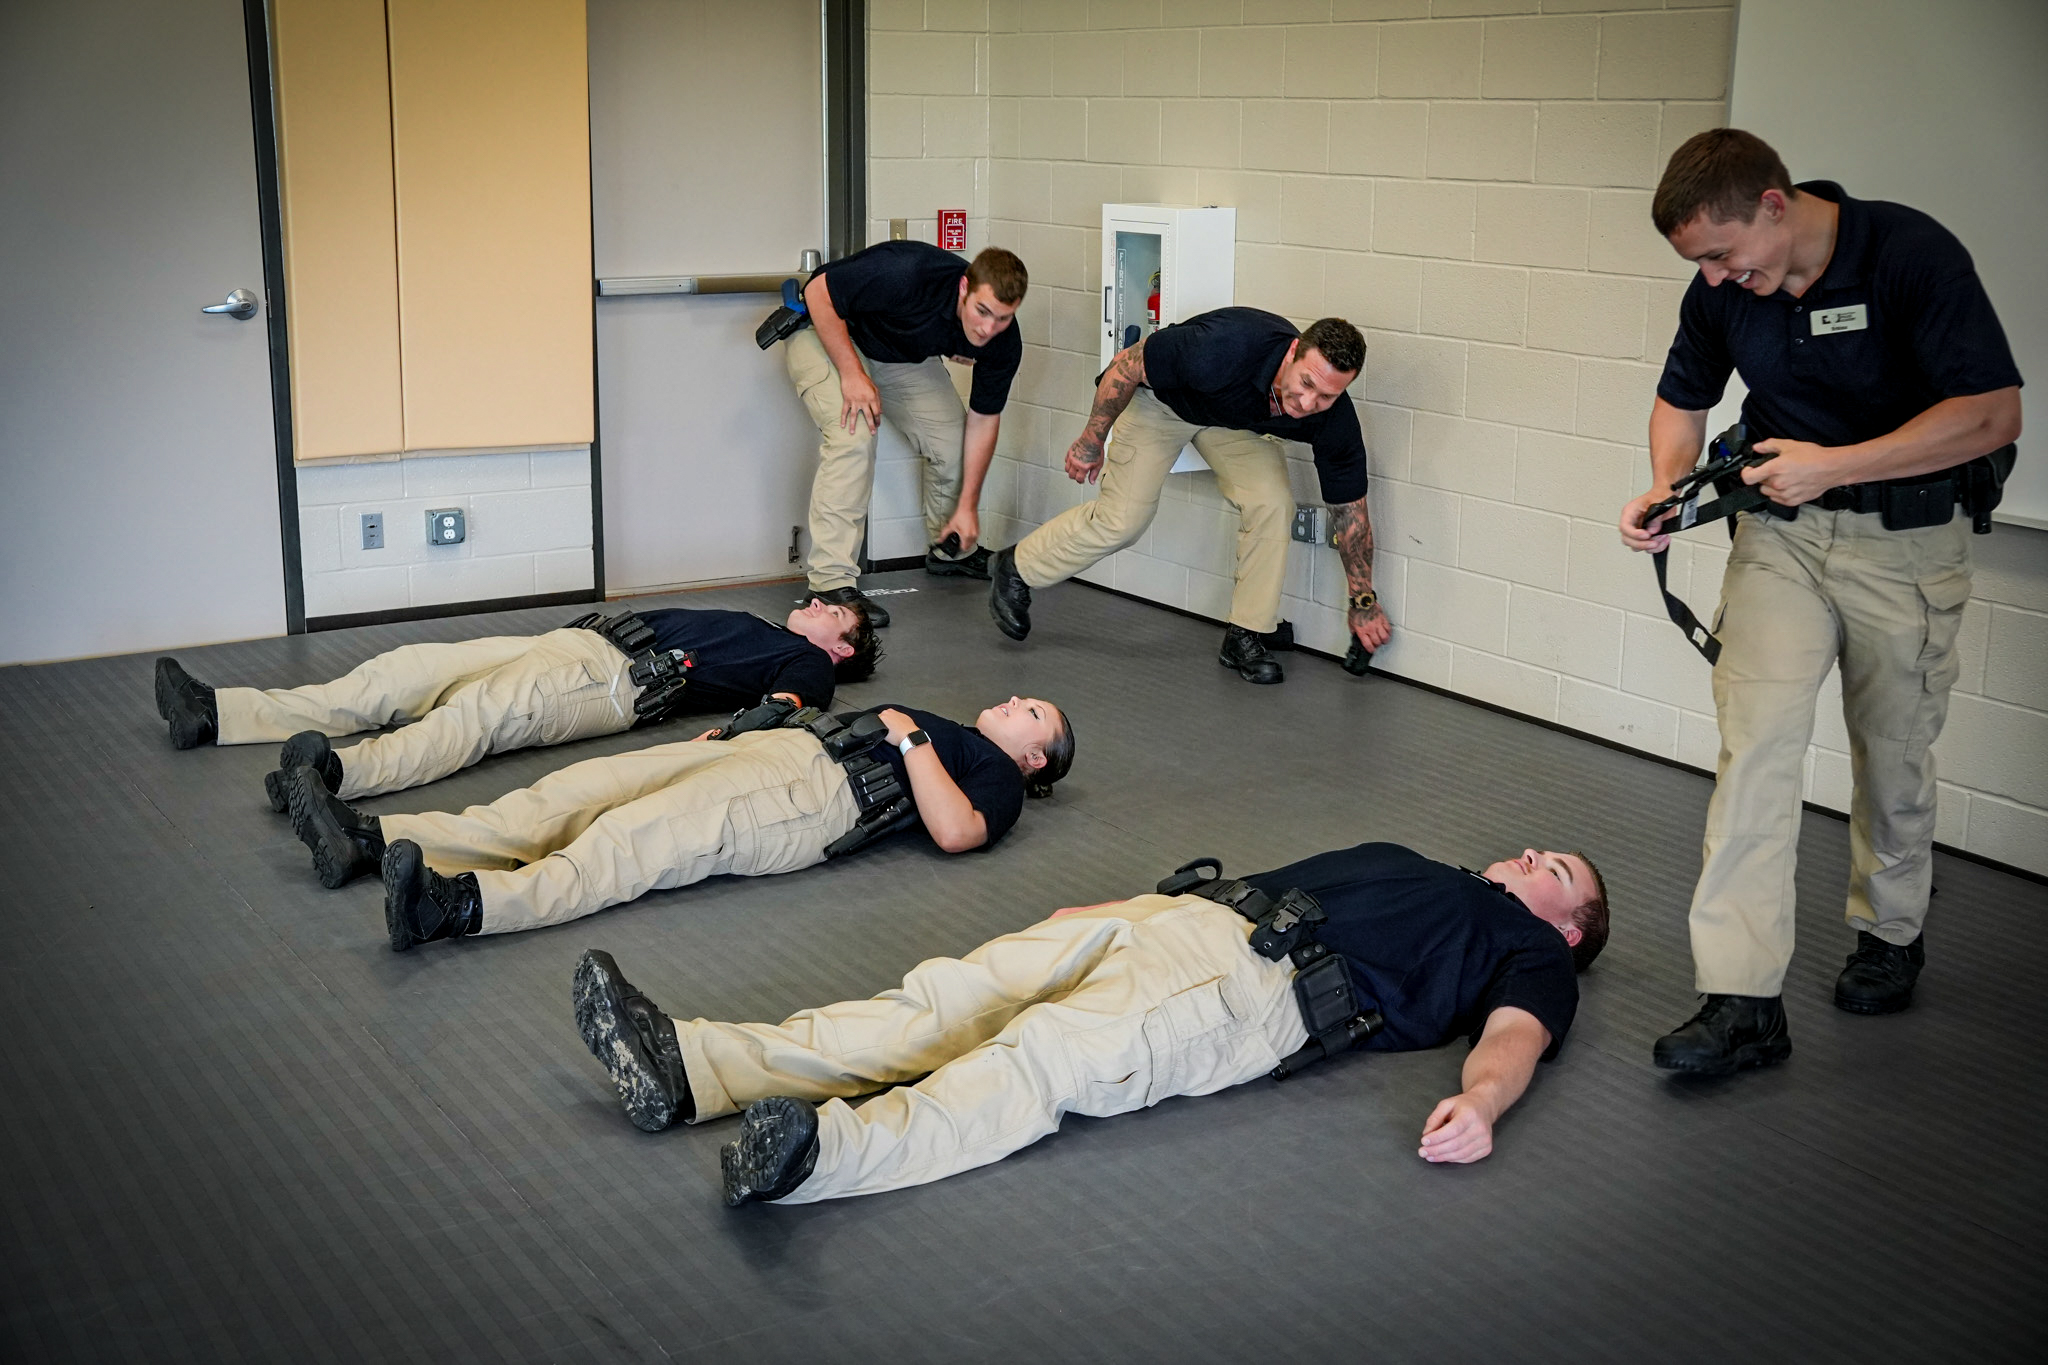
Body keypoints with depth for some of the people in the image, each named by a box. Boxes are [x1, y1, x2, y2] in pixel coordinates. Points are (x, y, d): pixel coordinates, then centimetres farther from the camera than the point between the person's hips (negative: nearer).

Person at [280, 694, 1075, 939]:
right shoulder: (941, 728, 39)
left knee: (636, 839, -31)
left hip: (818, 796, -8)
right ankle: (370, 842, -19)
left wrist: (912, 742, -4)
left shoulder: (998, 779, 13)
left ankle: (462, 903, -52)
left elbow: (955, 830, -10)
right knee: (578, 791, -10)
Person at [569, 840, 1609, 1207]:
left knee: (1050, 1052, -33)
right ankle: (691, 1068, -25)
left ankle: (827, 1153, -55)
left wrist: (1481, 1100, -25)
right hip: (1195, 913, 7)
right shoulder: (1405, 864, 40)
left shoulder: (1531, 954, 20)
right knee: (951, 996, -14)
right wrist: (1102, 910, 28)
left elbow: (1515, 1035, -1)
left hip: (1265, 984, -7)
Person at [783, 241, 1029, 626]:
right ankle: (832, 581, -25)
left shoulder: (1003, 344, -21)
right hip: (827, 331, -6)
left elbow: (983, 419, -7)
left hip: (904, 355, 6)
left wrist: (968, 505, -8)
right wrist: (851, 374, -33)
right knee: (853, 437, -27)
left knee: (952, 440, 1)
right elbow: (818, 291, -29)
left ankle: (951, 550, 29)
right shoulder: (907, 275, -41)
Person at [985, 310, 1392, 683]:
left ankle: (1246, 635, -3)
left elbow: (1350, 506, -12)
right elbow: (1127, 364, -27)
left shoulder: (1334, 420, -28)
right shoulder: (1227, 347, -44)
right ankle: (1015, 569, 18)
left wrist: (1363, 600, -7)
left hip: (1234, 418, 4)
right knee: (1123, 519, -7)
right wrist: (1092, 438, -16)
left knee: (1272, 501, -18)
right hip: (1161, 396, -4)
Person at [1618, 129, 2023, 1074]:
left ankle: (1889, 931, 39)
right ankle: (1743, 1001, -13)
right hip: (1780, 534, 3)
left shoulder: (1912, 254, -20)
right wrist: (1667, 491, -8)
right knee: (1755, 741, -12)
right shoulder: (1721, 289, -5)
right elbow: (1683, 397, 12)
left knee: (1894, 753, 12)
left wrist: (1833, 465, -26)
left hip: (1906, 540, -3)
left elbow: (1992, 413, -22)